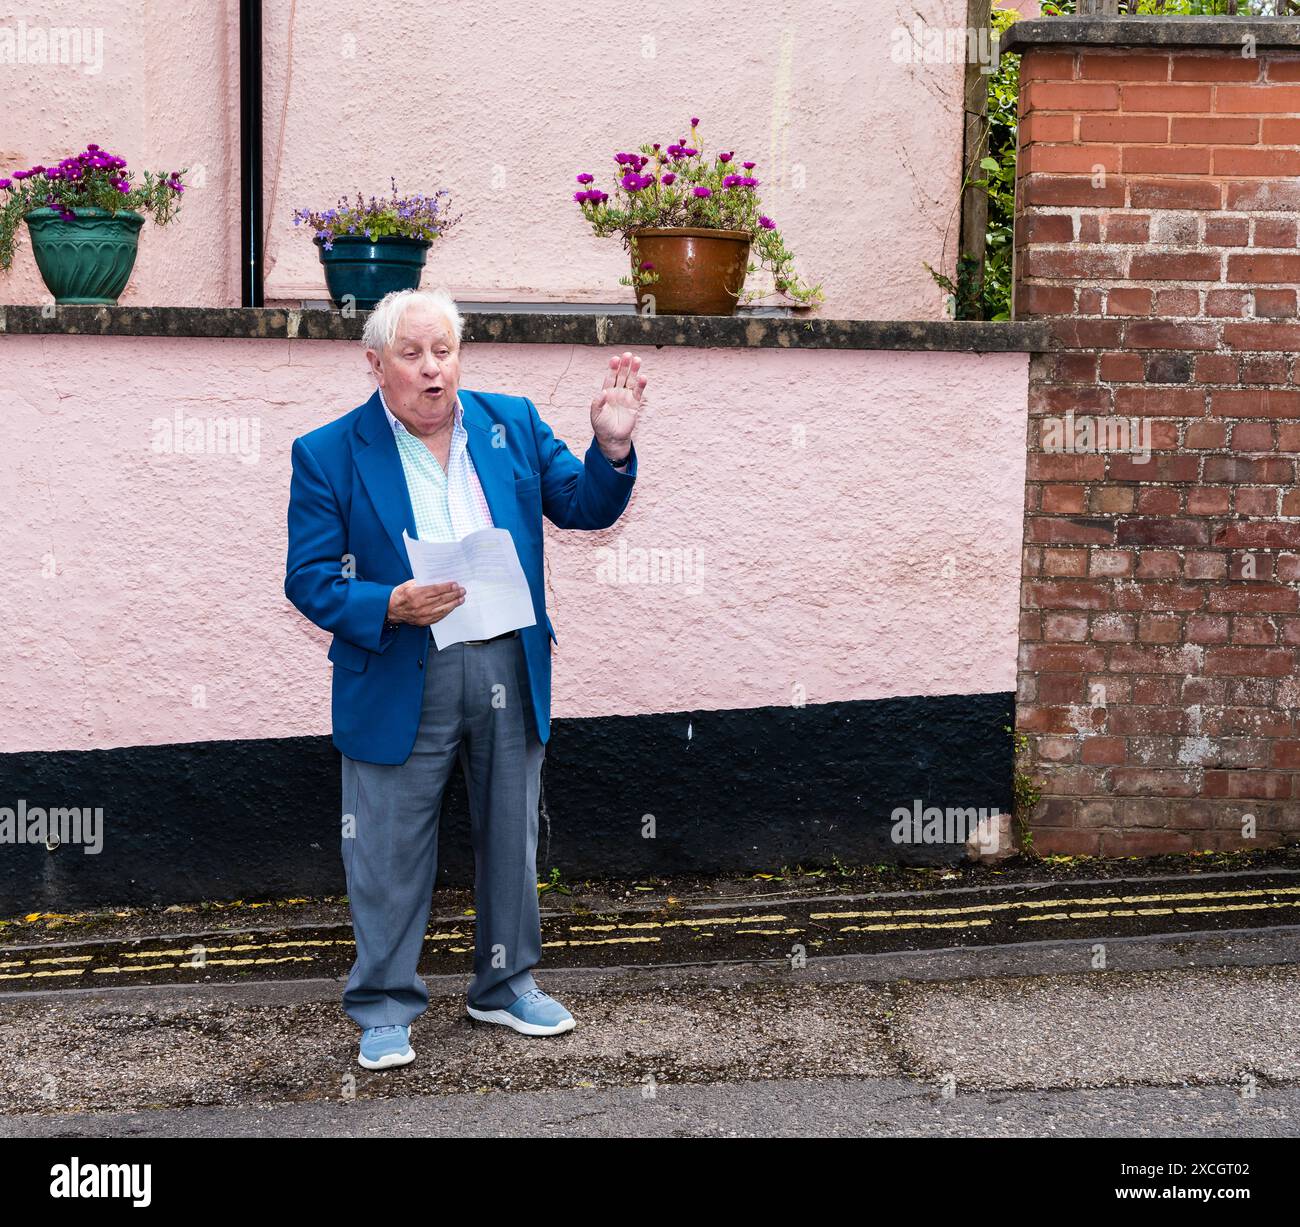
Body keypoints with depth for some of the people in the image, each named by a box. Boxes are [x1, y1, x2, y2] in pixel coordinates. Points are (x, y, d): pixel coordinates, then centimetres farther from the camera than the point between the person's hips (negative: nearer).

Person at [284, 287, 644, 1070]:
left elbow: (585, 508, 6)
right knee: (391, 856, 5)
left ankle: (506, 985, 34)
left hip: (511, 674, 4)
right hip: (400, 683, -3)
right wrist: (388, 607, -24)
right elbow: (308, 580, -7)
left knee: (511, 838, 16)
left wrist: (612, 447, -14)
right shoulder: (328, 455, -6)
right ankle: (386, 1008, 23)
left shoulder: (513, 424, 4)